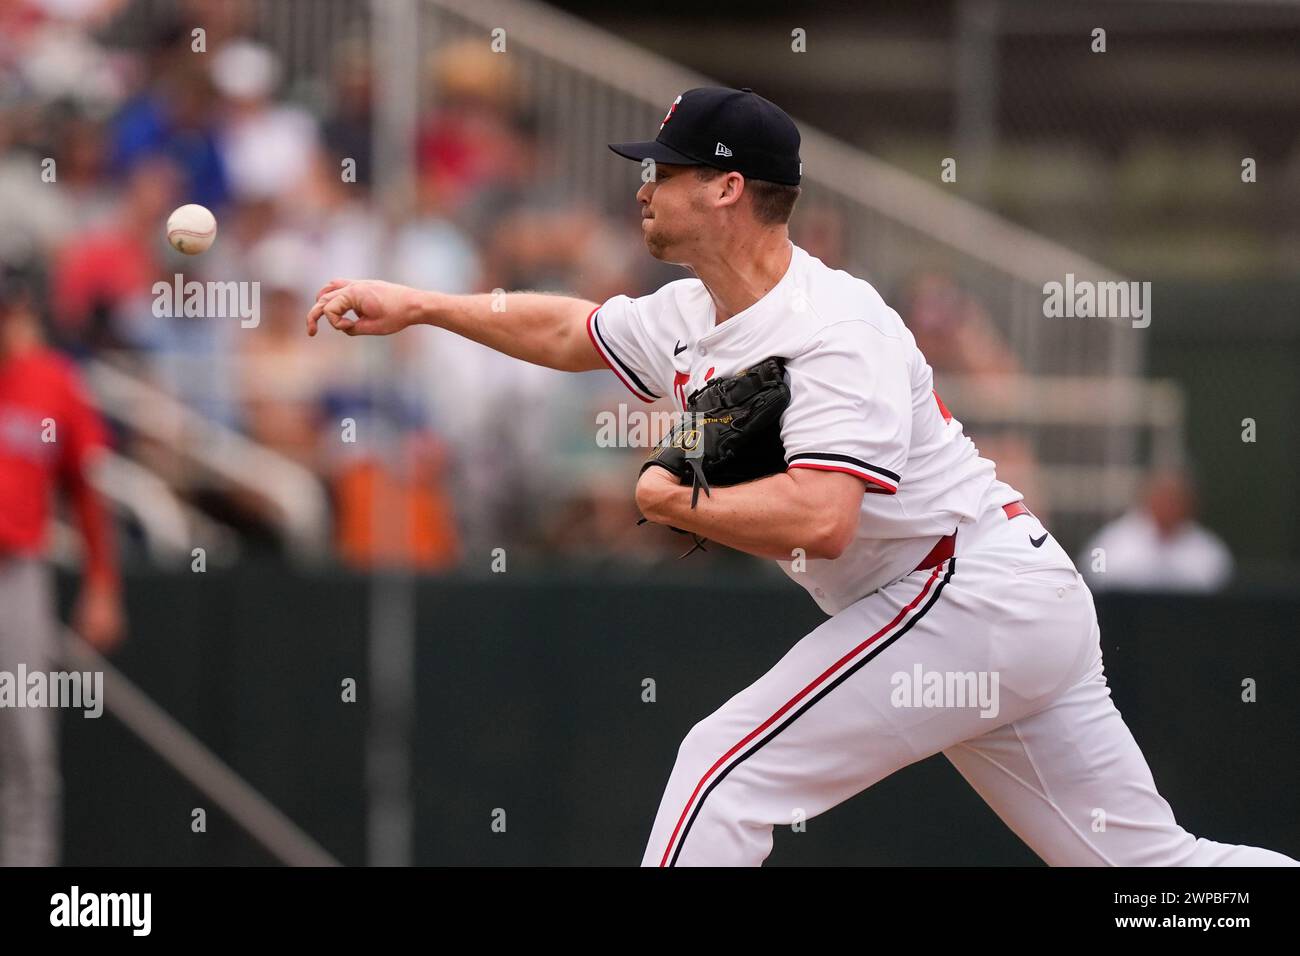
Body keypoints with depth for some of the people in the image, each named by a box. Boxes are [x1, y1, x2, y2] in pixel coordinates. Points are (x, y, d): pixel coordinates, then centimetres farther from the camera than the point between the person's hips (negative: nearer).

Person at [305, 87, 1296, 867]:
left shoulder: (834, 329, -19)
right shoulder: (691, 320, 10)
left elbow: (816, 518, -31)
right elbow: (568, 331, 28)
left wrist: (672, 501, -16)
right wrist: (416, 305, 26)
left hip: (972, 593, -10)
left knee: (727, 770, -10)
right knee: (1148, 863, 7)